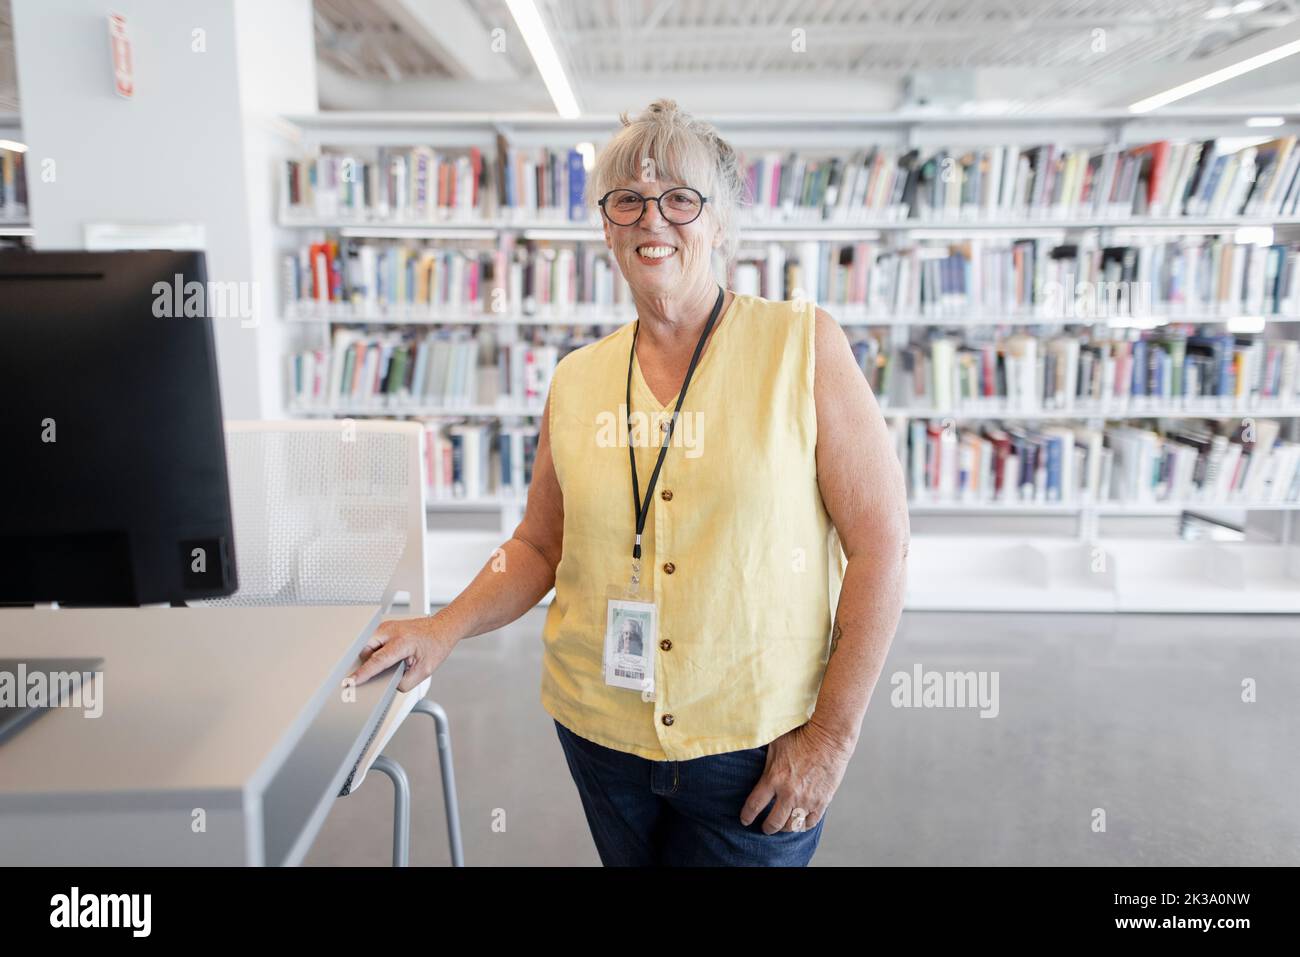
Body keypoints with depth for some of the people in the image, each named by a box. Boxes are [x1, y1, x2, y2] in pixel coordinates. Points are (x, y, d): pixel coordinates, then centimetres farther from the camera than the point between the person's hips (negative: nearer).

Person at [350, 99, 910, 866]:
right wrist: (446, 630, -5)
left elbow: (879, 544, -10)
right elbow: (541, 546, 11)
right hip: (600, 733, 4)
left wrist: (833, 733, -12)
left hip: (755, 748, -3)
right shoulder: (576, 381, 2)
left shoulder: (804, 345, -9)